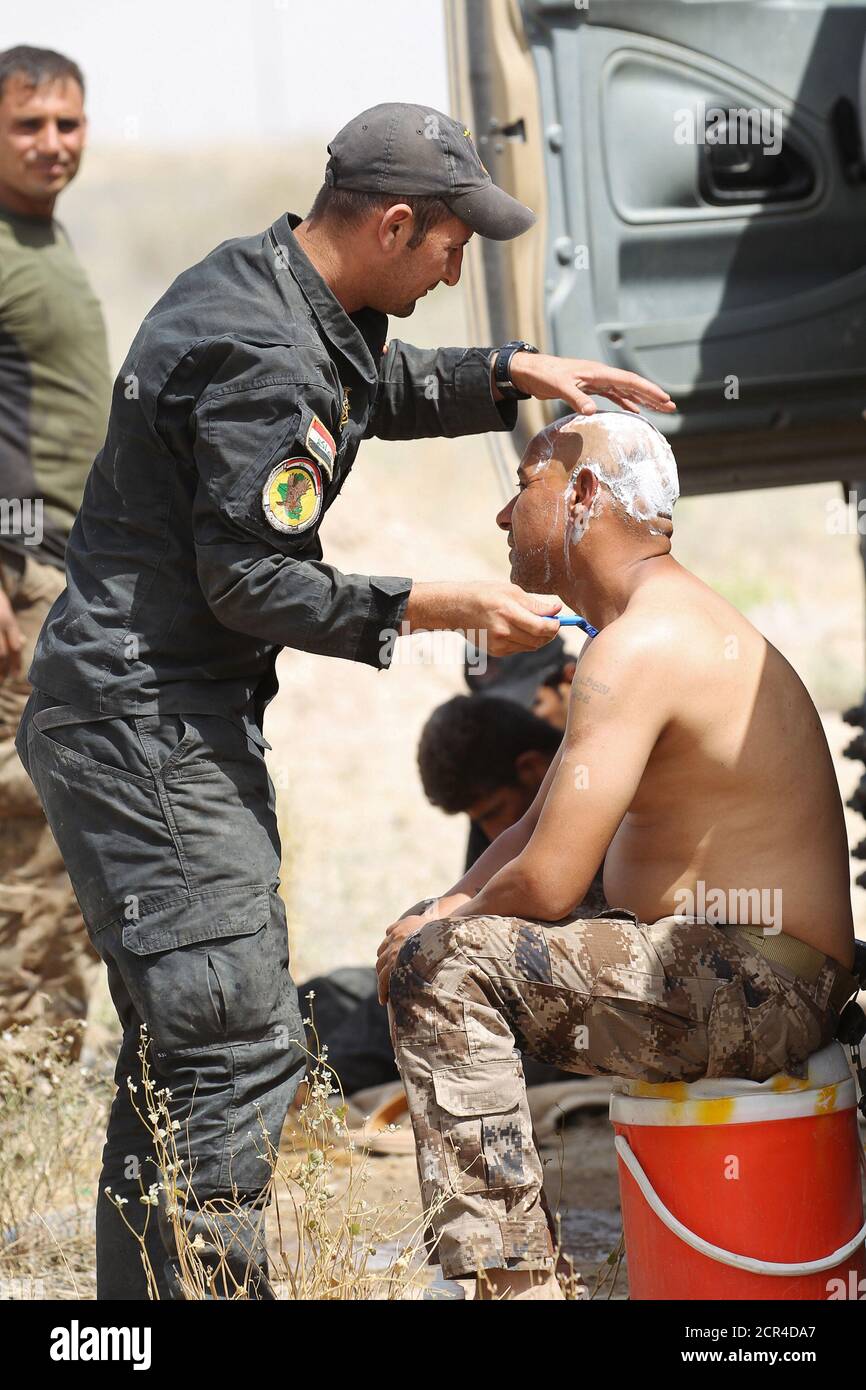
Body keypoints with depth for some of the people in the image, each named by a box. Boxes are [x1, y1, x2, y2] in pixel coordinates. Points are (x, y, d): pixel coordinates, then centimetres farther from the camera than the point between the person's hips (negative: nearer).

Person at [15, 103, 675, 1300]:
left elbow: (385, 386, 33)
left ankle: (148, 1288, 20)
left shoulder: (254, 284, 12)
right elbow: (255, 583, -21)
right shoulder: (263, 356, -21)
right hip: (148, 726, -11)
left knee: (185, 1041, 15)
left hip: (153, 718, 11)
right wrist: (443, 608, -14)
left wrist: (513, 375, 19)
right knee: (238, 1043, -12)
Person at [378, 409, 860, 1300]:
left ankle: (511, 1276, -21)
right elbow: (540, 829, 20)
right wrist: (437, 915, 3)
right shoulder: (673, 620, 17)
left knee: (442, 971, -19)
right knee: (429, 940, 20)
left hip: (755, 991, -11)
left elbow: (548, 883, -23)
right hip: (746, 983, 11)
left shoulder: (639, 648, -18)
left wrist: (439, 930, -3)